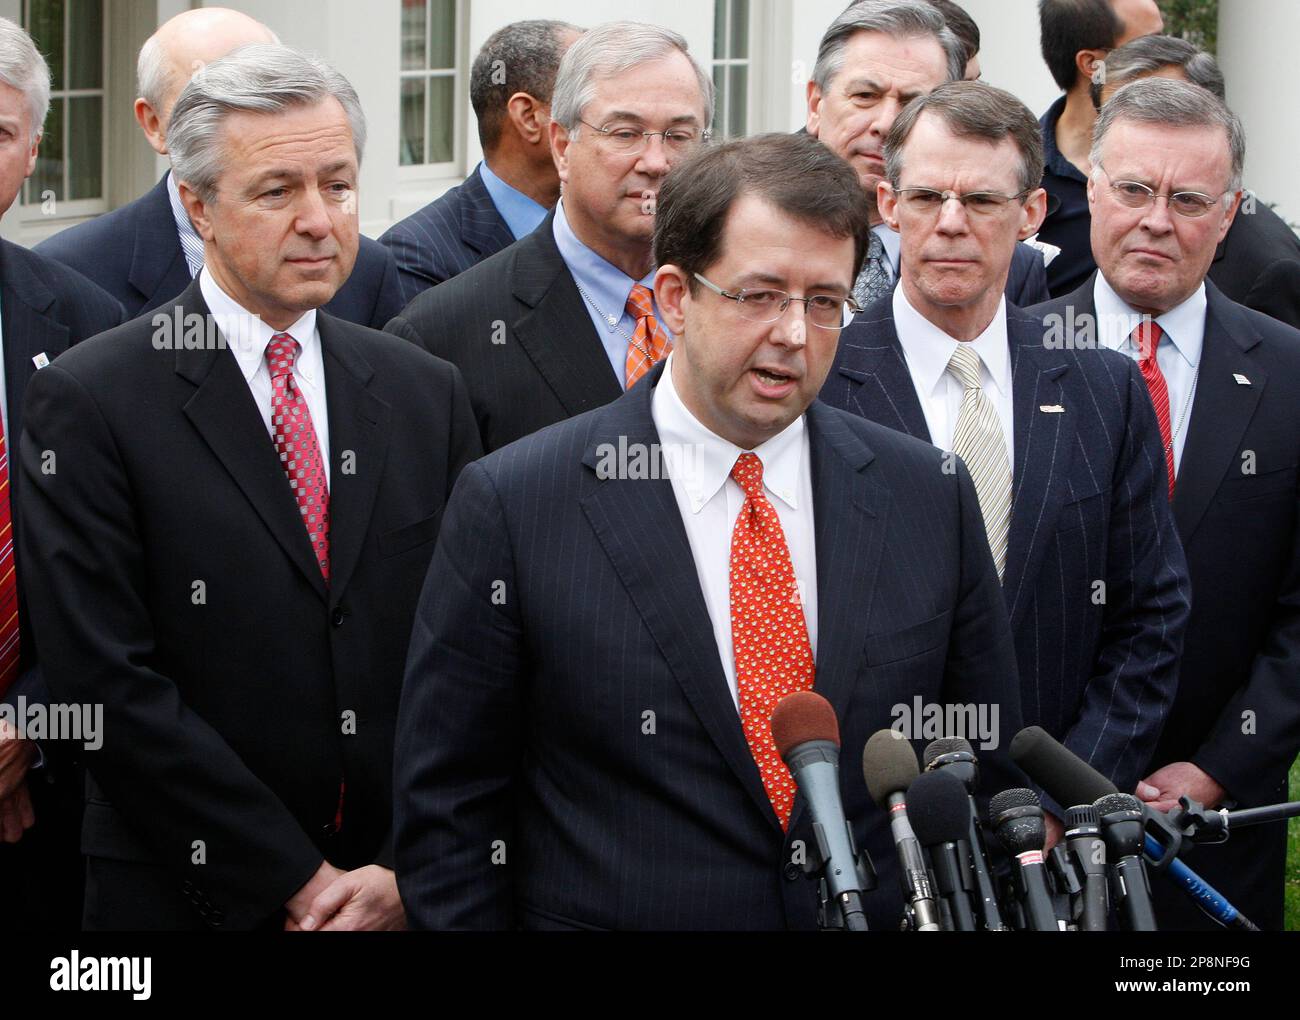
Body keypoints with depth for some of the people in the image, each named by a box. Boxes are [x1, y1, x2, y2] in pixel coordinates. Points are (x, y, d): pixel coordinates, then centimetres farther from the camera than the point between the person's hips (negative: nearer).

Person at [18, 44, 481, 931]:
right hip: (193, 896, -4)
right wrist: (297, 881, -14)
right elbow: (108, 682, -14)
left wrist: (410, 868, -8)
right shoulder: (91, 402, -8)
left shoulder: (427, 395, 6)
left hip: (402, 893, 4)